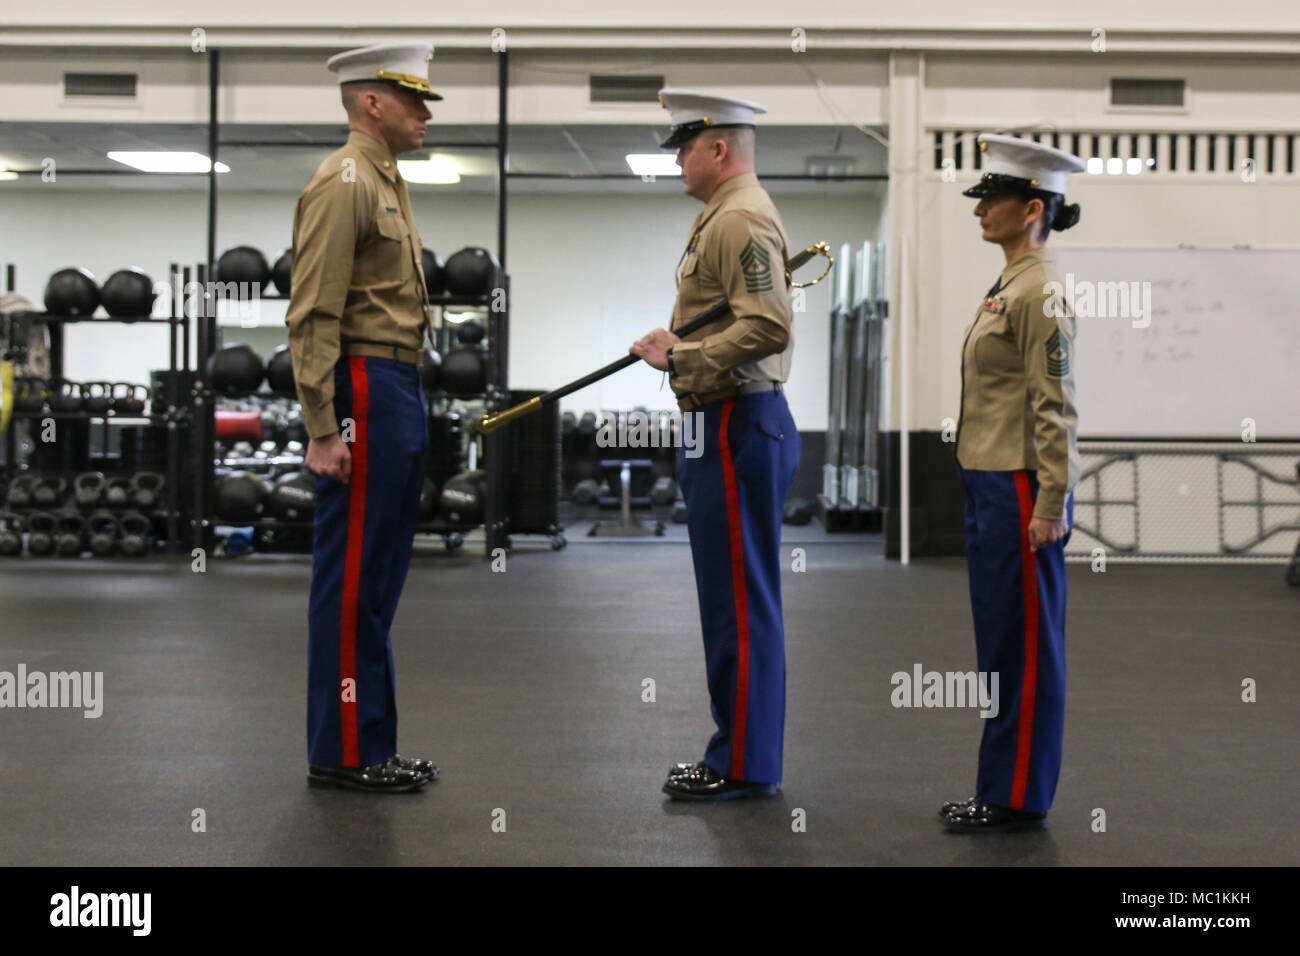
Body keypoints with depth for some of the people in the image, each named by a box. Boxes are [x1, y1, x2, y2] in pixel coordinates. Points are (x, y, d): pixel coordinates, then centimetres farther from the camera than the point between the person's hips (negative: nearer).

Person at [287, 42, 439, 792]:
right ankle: (342, 752, 4)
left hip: (401, 395, 10)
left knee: (380, 577, 13)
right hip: (367, 394, -10)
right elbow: (314, 317, -18)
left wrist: (411, 408, 17)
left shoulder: (387, 183, 19)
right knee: (353, 580, -3)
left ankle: (372, 744, 20)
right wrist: (323, 431, -22)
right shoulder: (343, 184, -12)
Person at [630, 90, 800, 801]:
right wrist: (677, 344, 18)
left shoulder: (740, 219, -15)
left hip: (737, 429, -11)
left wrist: (681, 357, -21)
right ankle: (740, 752, 21)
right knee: (736, 600, 14)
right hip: (727, 426, 11)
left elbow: (768, 327, -25)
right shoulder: (726, 215, 19)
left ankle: (744, 765, 2)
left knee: (739, 602, -5)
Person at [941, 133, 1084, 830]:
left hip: (1020, 489, -10)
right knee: (998, 642, 14)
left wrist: (1051, 505, -20)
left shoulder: (1041, 292, -15)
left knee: (1022, 644, -1)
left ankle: (1018, 797, 8)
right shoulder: (1007, 286, 15)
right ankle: (999, 789, 23)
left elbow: (1054, 407, -18)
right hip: (988, 485, 10)